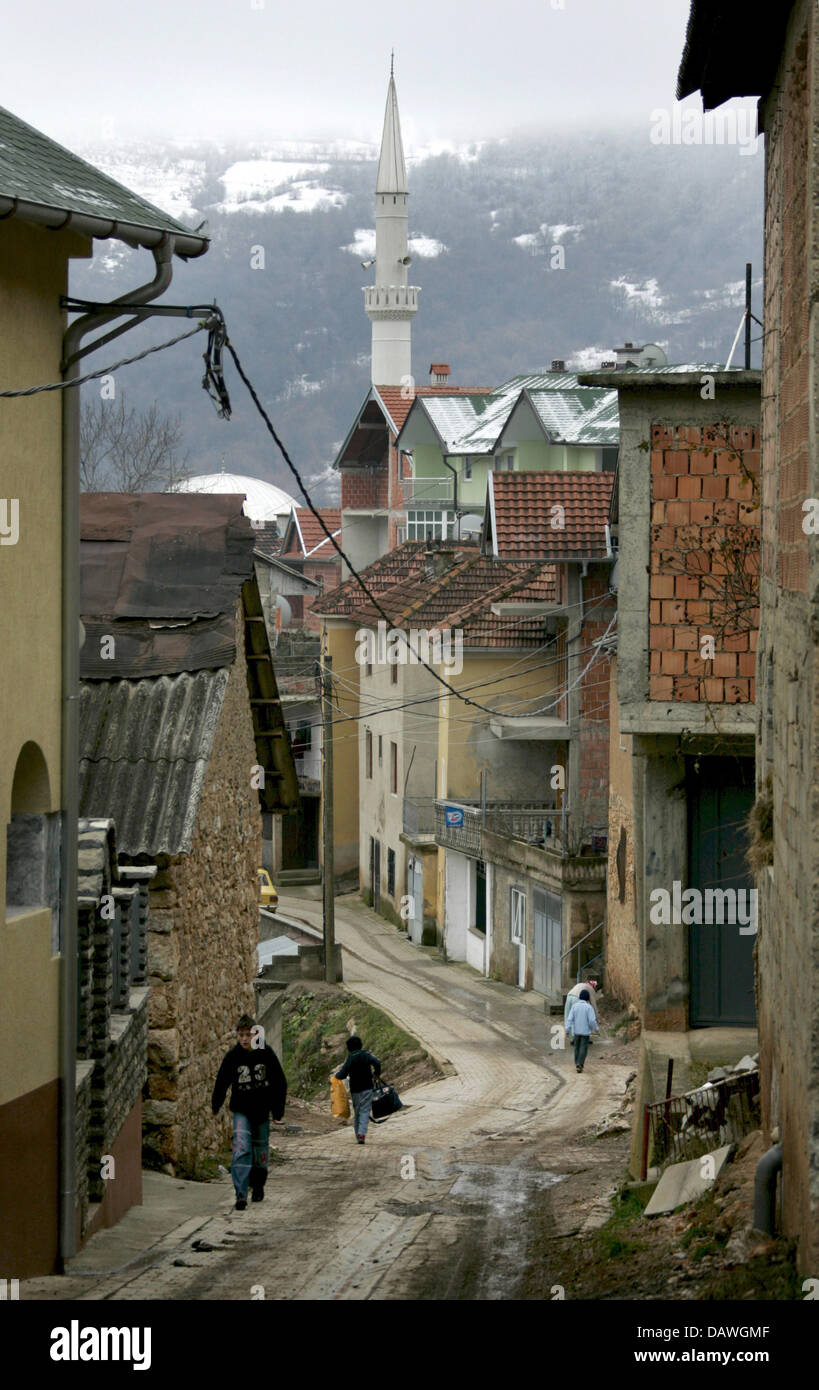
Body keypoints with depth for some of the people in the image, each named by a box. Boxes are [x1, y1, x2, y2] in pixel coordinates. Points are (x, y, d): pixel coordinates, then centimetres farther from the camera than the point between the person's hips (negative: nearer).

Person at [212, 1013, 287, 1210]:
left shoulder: (266, 1053, -5)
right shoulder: (232, 1056, -7)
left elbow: (280, 1083, 2)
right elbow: (221, 1082, 0)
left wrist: (278, 1111, 1)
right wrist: (216, 1105, -9)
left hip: (262, 1110, 2)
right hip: (241, 1110, -2)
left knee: (260, 1149, 13)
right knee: (241, 1149, -17)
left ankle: (258, 1186, 36)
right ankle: (241, 1194, -23)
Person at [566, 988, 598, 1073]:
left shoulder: (575, 1006, -3)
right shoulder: (589, 1007, -13)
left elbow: (570, 1019, -5)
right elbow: (592, 1020, -15)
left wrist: (568, 1030, -2)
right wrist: (596, 1029, 1)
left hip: (576, 1030, 4)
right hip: (585, 1031, -4)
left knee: (577, 1046, 19)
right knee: (583, 1048, -1)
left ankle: (577, 1063, 29)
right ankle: (580, 1064, -14)